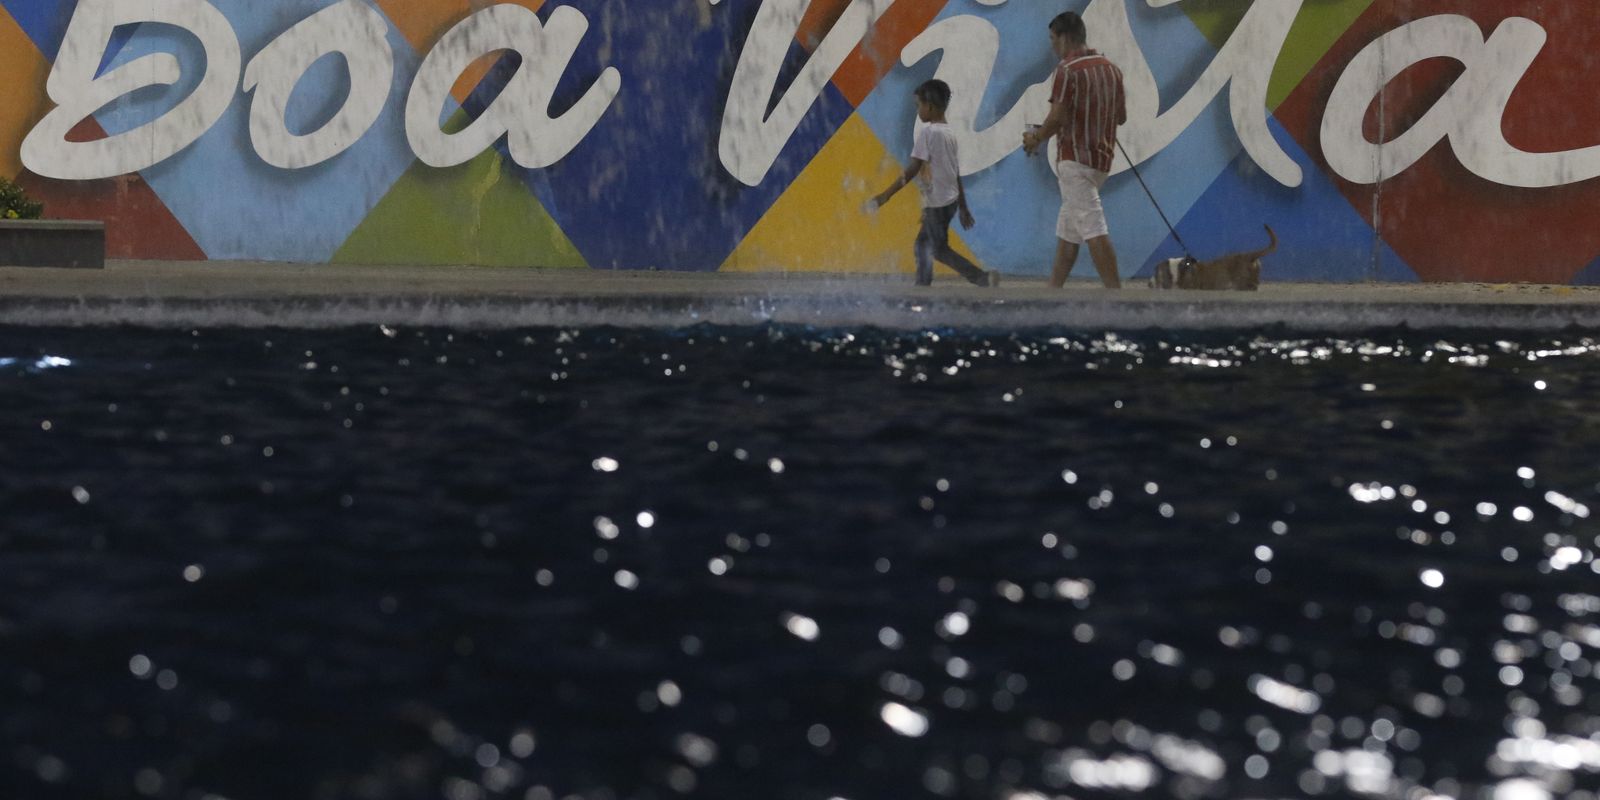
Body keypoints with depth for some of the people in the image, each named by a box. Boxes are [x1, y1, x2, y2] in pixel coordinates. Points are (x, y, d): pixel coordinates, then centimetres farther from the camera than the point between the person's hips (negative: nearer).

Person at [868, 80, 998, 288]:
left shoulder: (927, 132, -14)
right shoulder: (949, 133, 11)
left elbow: (912, 169, -18)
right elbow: (957, 174, 14)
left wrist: (886, 195, -18)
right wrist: (963, 207, 19)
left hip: (937, 201, -9)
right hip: (951, 199, 9)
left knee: (940, 249, -4)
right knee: (923, 242, 17)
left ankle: (983, 278, -13)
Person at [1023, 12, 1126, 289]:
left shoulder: (1068, 69, -13)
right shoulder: (1111, 68, 11)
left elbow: (1057, 117, -18)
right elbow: (1121, 116, 16)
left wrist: (1036, 138, -1)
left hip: (1075, 158, -8)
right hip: (1103, 157, 8)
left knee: (1093, 228, -12)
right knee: (1067, 229, 17)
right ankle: (1054, 290, 22)